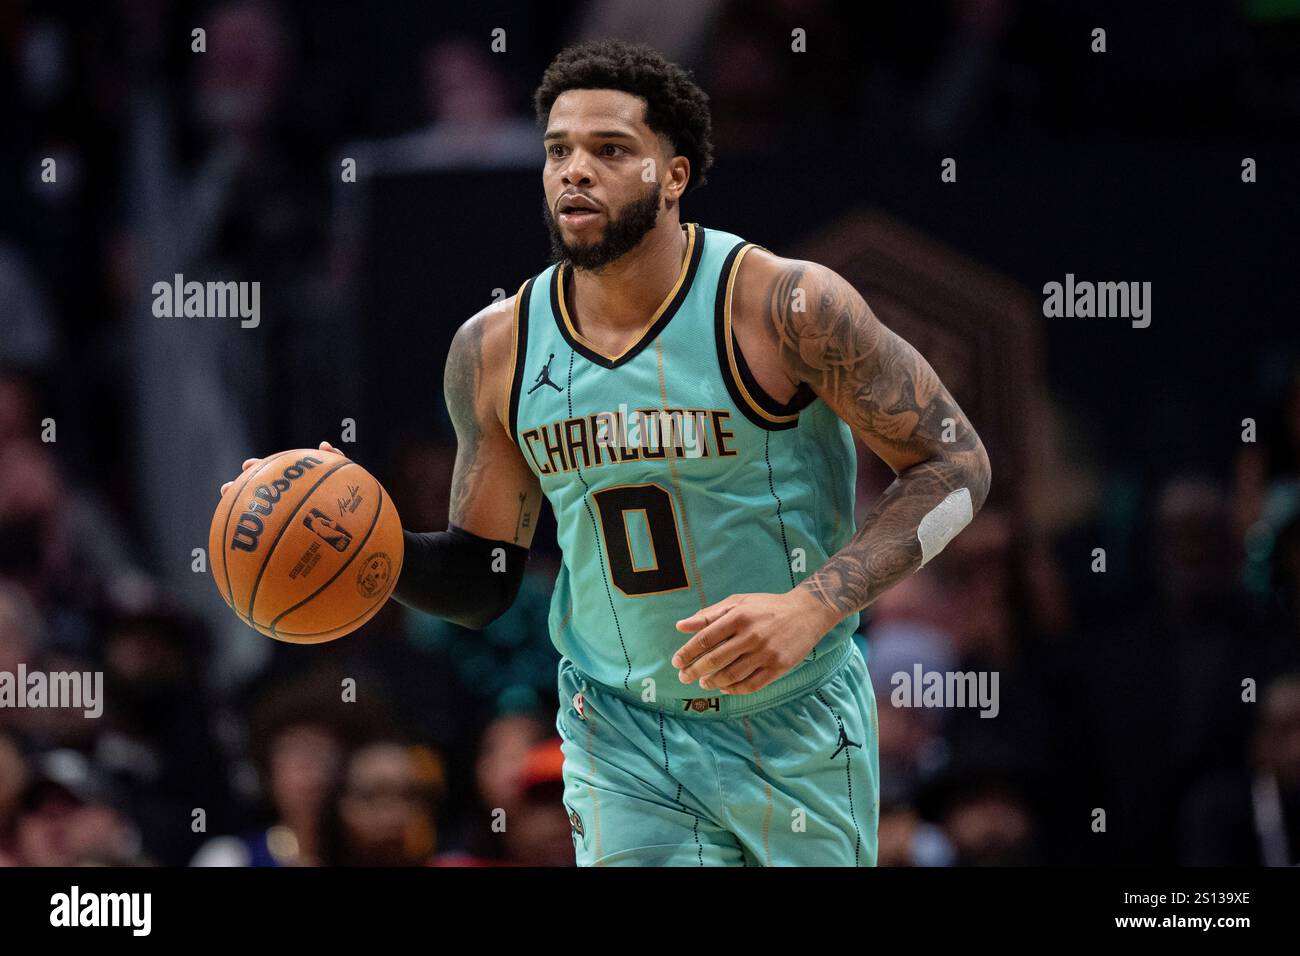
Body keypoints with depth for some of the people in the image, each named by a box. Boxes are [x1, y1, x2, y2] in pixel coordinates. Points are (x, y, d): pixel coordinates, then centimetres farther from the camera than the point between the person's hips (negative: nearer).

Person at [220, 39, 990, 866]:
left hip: (795, 731, -2)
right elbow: (483, 582, 6)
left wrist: (812, 607, -24)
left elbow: (956, 463, -12)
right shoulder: (495, 351, -4)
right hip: (623, 736, 2)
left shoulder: (784, 307, -16)